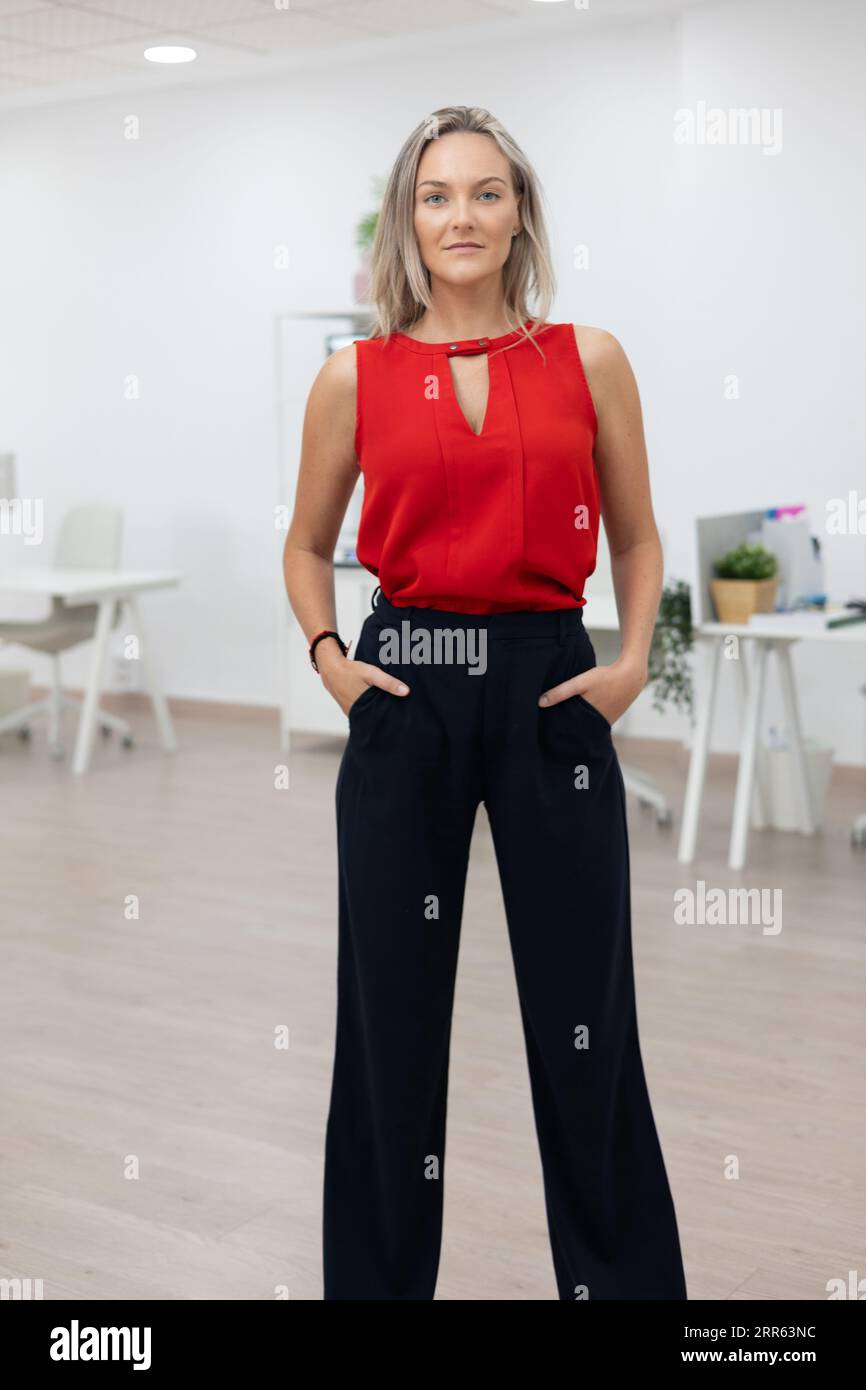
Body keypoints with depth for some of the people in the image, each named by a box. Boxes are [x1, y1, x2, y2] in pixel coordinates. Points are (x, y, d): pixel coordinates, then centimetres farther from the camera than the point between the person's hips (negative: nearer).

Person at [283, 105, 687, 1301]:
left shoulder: (588, 359, 4)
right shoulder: (356, 375, 4)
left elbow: (637, 538, 13)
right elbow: (307, 548, 16)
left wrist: (633, 660, -1)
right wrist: (327, 655, 0)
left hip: (551, 687, 0)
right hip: (406, 690, 0)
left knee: (583, 1009, 4)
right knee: (392, 1006, 7)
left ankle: (621, 1273, 22)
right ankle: (381, 1270, 24)